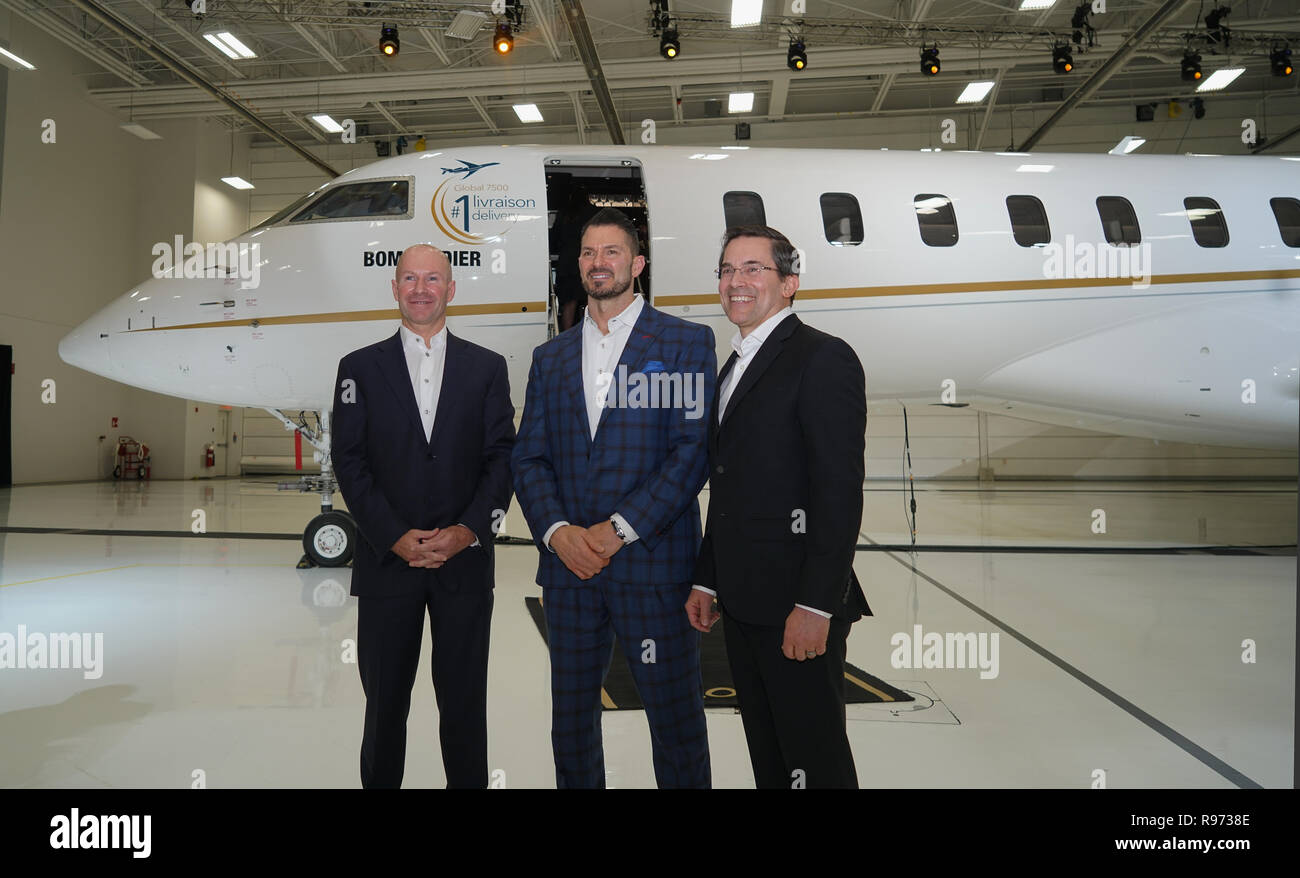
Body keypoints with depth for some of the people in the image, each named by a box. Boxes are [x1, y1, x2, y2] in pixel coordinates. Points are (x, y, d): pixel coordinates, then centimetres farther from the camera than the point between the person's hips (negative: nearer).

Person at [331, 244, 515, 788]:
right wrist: (396, 538, -10)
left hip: (465, 560, 0)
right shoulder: (360, 368, 6)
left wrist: (467, 530, -10)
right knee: (385, 701, 11)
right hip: (387, 560, 0)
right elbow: (350, 463, 0)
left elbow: (502, 457, 2)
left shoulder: (487, 368, 7)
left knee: (464, 702, 8)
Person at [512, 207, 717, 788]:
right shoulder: (551, 357, 15)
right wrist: (557, 532, -9)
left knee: (676, 724, 6)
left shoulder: (686, 342, 1)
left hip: (654, 565, -4)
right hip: (567, 566, 4)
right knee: (570, 722, 15)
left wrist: (618, 529, -15)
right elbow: (530, 458, 9)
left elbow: (694, 449, -9)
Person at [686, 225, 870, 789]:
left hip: (797, 604, -8)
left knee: (815, 758, 4)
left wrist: (816, 606, -21)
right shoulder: (734, 369, 17)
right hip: (741, 602, 8)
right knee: (766, 753, 17)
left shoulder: (823, 358, -10)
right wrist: (706, 580, 16)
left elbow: (840, 491, -18)